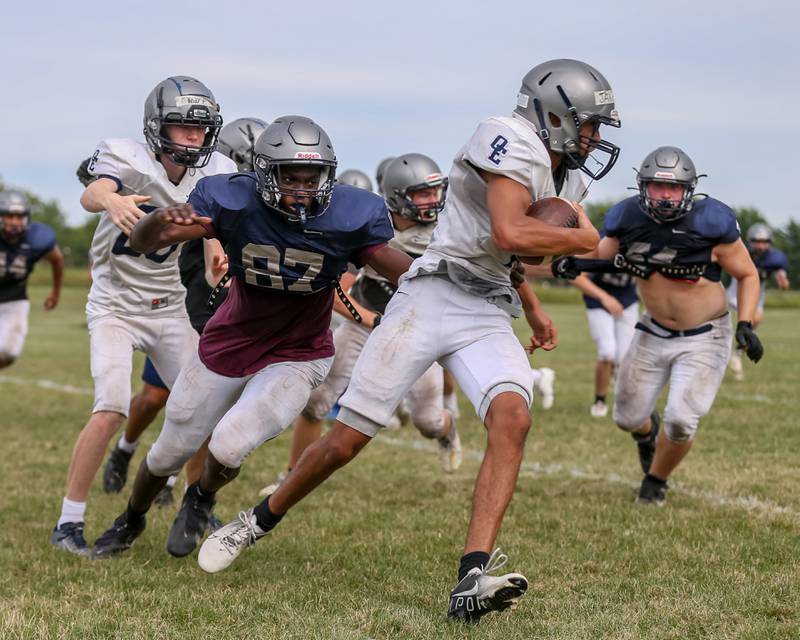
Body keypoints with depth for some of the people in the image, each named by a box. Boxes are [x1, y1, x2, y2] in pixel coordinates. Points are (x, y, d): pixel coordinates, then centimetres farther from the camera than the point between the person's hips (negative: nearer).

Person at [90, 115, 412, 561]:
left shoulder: (346, 217, -23)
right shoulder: (233, 202, -23)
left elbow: (411, 275, -14)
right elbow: (141, 243, -25)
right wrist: (162, 220, -48)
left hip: (297, 357, -1)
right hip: (228, 346, 2)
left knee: (229, 446, -20)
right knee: (170, 453, 14)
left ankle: (201, 500, 19)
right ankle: (132, 521, 48)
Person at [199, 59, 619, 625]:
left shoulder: (566, 179, 18)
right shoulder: (511, 140, -11)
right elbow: (508, 234, -25)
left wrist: (534, 309, 31)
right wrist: (581, 240, -8)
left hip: (489, 317, 7)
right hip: (433, 297, -7)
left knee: (512, 419, -24)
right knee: (345, 440, -2)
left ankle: (473, 579, -31)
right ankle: (259, 521, 24)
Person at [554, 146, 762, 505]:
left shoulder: (711, 225, -22)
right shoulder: (628, 220, -14)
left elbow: (748, 275, -9)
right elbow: (601, 254, 3)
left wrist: (745, 325, -20)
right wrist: (572, 263, -20)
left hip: (705, 339, -4)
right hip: (655, 334, 4)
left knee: (681, 422, -14)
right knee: (628, 418, 12)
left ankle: (656, 480, 18)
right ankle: (647, 432, 53)